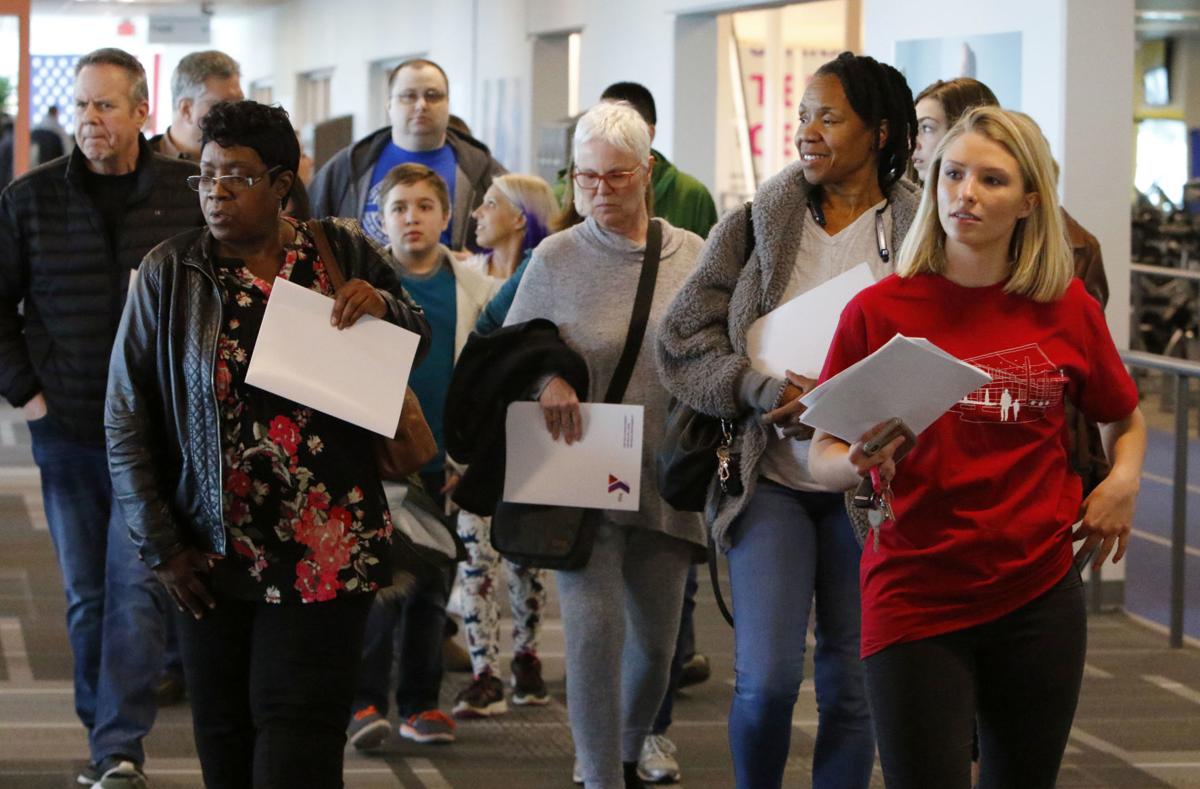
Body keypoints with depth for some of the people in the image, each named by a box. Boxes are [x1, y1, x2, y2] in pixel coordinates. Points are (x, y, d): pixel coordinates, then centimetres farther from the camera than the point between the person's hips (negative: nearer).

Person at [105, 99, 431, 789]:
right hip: (214, 552, 1)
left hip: (325, 549, -1)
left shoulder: (343, 254, 3)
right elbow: (128, 420, 1)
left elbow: (421, 343, 17)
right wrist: (161, 545, -2)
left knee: (298, 733, -4)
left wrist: (383, 305, -7)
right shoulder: (169, 274, 0)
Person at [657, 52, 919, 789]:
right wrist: (760, 388, -15)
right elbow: (682, 341, 2)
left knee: (851, 686, 7)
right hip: (772, 479, 0)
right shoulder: (757, 225, 2)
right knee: (766, 679, -11)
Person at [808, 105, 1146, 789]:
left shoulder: (1069, 309, 2)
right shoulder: (878, 312, -5)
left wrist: (1125, 480, 1)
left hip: (1039, 597, 3)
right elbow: (825, 457, -3)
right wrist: (862, 463, -24)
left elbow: (1125, 417, 19)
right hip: (915, 599, -3)